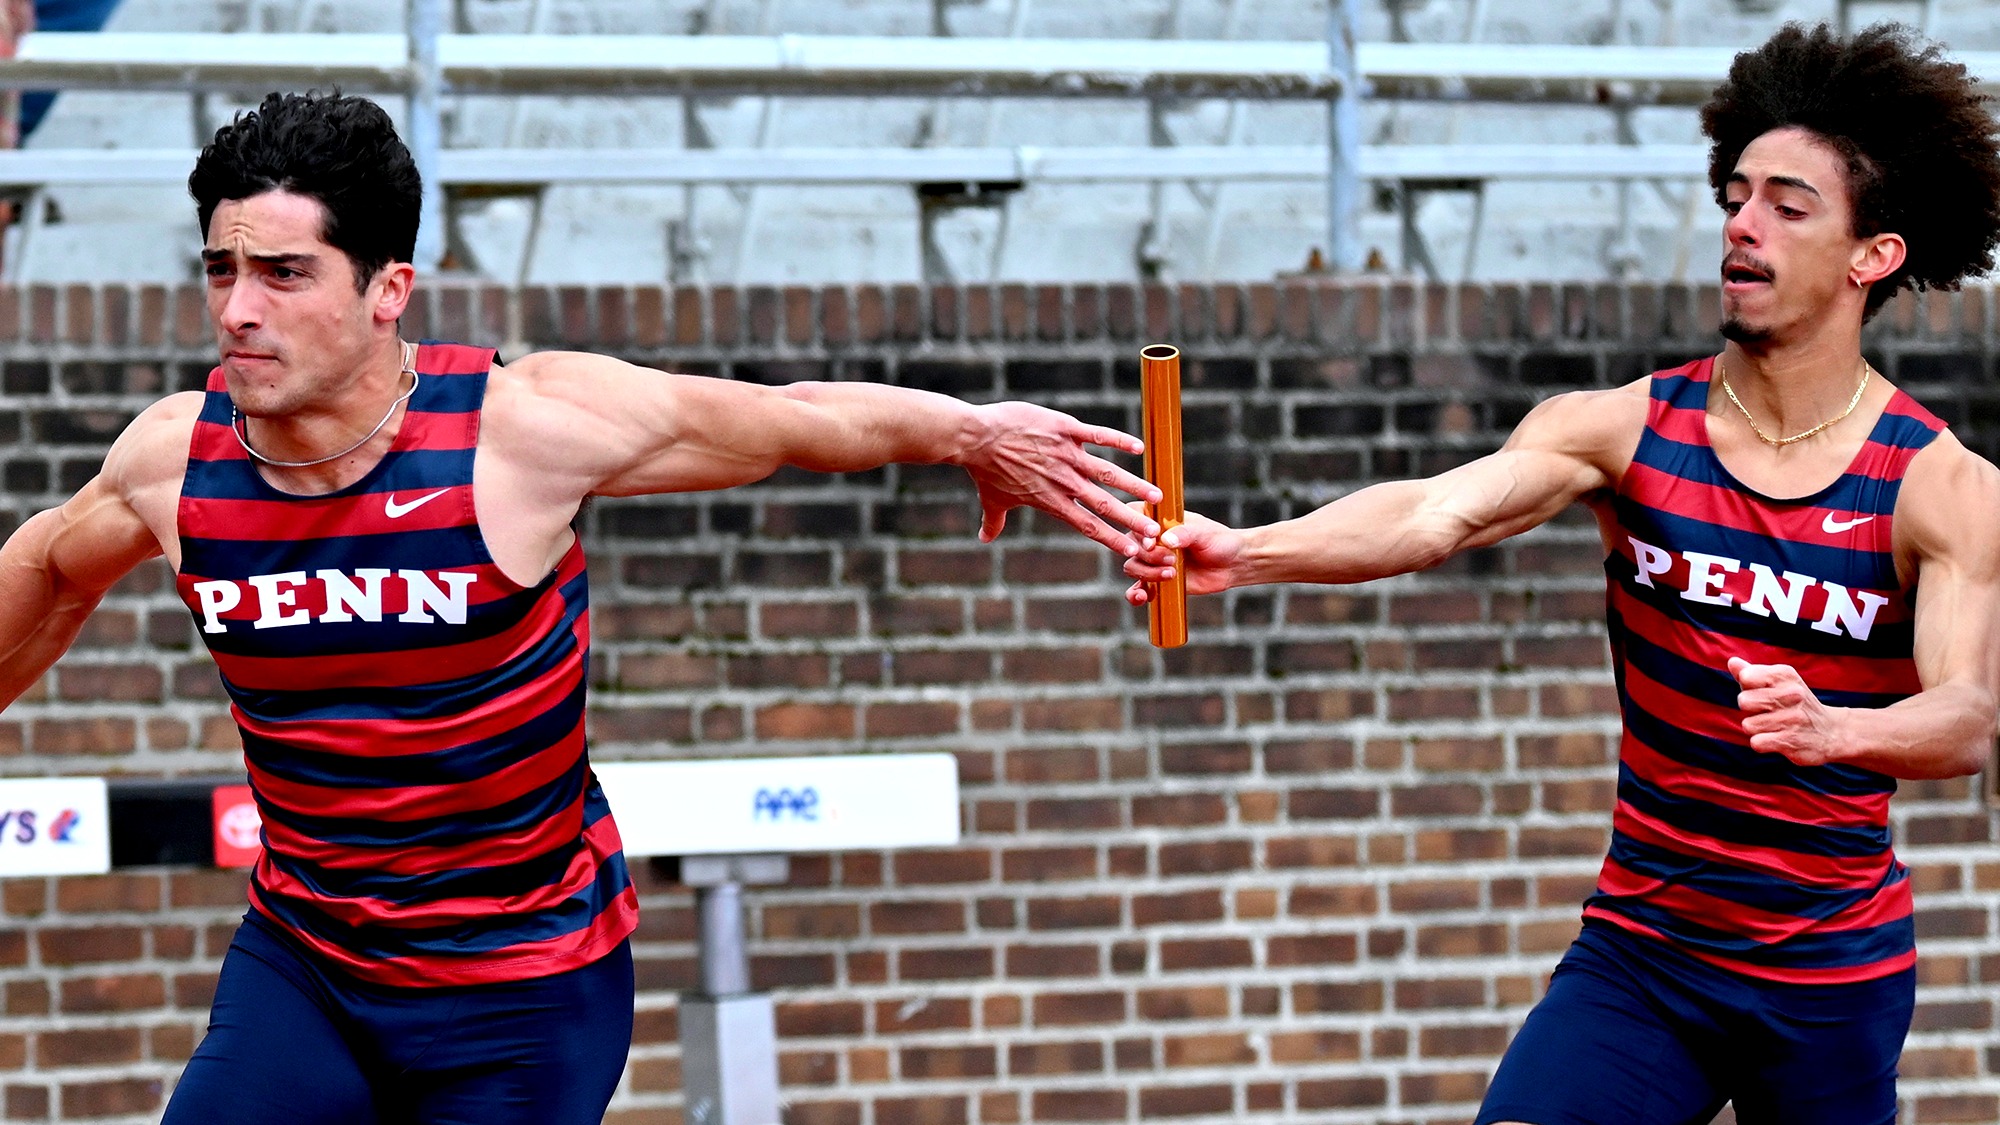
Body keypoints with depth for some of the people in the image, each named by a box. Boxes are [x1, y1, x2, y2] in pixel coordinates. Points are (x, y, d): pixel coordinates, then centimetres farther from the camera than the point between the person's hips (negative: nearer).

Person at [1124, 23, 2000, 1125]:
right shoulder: (1626, 431, -3)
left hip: (1835, 971, -1)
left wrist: (1829, 730, -44)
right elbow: (1439, 513, -19)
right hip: (1639, 947, 1)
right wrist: (1244, 552, -37)